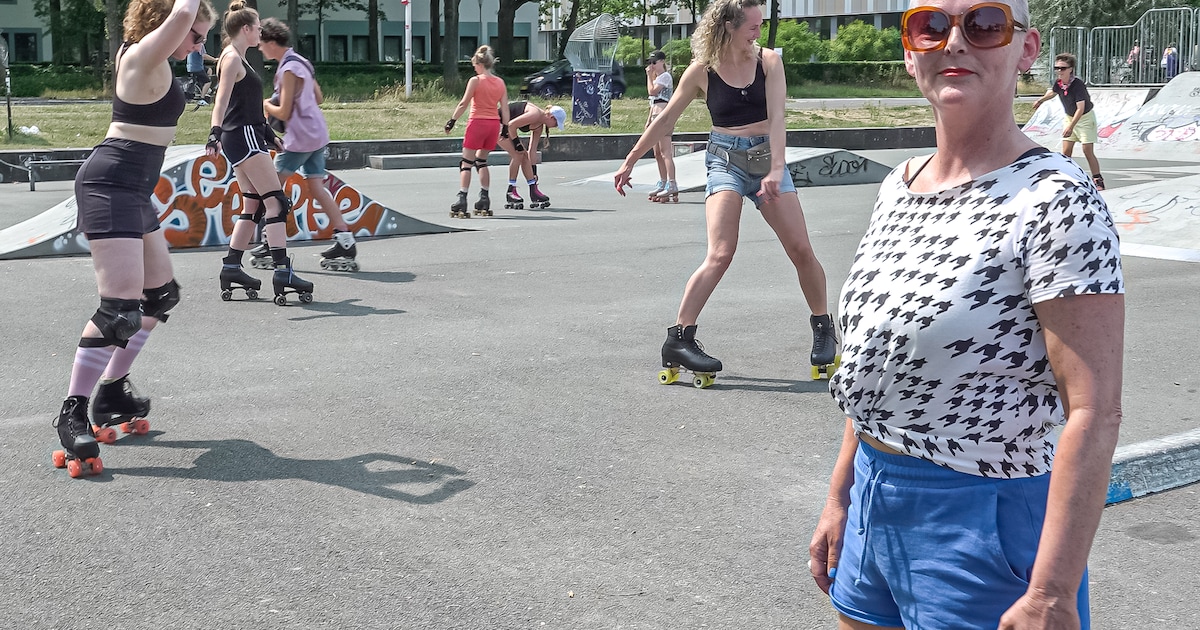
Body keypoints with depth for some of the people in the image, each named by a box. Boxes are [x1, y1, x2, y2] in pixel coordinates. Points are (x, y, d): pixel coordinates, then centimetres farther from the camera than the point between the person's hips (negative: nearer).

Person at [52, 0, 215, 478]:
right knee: (121, 306, -17)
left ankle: (111, 391, 28)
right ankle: (72, 415, -11)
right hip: (111, 185, -11)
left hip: (133, 189, 11)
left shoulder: (140, 57, 16)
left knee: (161, 294, 19)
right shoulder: (145, 57, -12)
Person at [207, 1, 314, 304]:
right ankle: (283, 272, -19)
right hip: (243, 138, -11)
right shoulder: (231, 59, -9)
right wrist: (215, 133, -34)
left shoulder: (238, 60, 21)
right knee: (276, 201, -14)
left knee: (253, 206, 11)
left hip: (248, 138, 11)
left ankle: (231, 268, 13)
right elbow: (221, 100, -22)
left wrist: (269, 135, 33)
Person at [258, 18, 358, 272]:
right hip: (317, 134, 9)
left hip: (300, 138, -9)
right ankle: (345, 241, 0)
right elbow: (318, 98, 20)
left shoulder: (288, 70, -16)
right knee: (316, 188, 7)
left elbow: (283, 113, -16)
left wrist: (267, 105, 2)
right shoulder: (301, 62, 12)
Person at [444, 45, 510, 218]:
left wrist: (452, 120, -1)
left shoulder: (475, 81, -9)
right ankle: (484, 200, 14)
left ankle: (462, 200, -6)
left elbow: (463, 104, -9)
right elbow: (505, 108, 5)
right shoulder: (500, 82, 6)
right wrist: (506, 127, 12)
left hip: (477, 123, -6)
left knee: (466, 163, 0)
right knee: (481, 161, 17)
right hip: (494, 124, 6)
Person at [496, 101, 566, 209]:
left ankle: (534, 191, 11)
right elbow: (511, 125, -26)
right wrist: (517, 143, -17)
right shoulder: (535, 114, -24)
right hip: (497, 124, -10)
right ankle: (511, 192, -7)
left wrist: (534, 171, 6)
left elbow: (532, 151, 8)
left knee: (524, 155, 6)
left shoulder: (539, 126, 5)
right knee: (517, 154, -14)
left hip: (506, 128, 10)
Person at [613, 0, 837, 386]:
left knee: (802, 250, -1)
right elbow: (665, 120, 5)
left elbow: (776, 117, -11)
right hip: (725, 161, -2)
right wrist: (630, 162, 8)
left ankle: (823, 328, 19)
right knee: (720, 254, -19)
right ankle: (678, 340, -16)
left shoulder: (768, 61, -1)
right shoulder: (702, 71, -4)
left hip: (766, 157, 2)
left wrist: (776, 170, -24)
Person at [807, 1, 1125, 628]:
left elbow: (1093, 412, -20)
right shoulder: (897, 187, 6)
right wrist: (840, 498, 14)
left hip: (982, 523, -7)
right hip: (872, 504, 7)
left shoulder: (1054, 199, -17)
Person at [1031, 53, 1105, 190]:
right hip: (1069, 117, 6)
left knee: (1088, 151, -10)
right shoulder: (1058, 83, -9)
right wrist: (1040, 100, 32)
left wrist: (1071, 126, -36)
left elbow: (1080, 109, -31)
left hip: (1085, 118, -6)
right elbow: (1053, 92, 18)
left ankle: (1098, 180, -2)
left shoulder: (1078, 84, -29)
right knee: (1066, 152, 2)